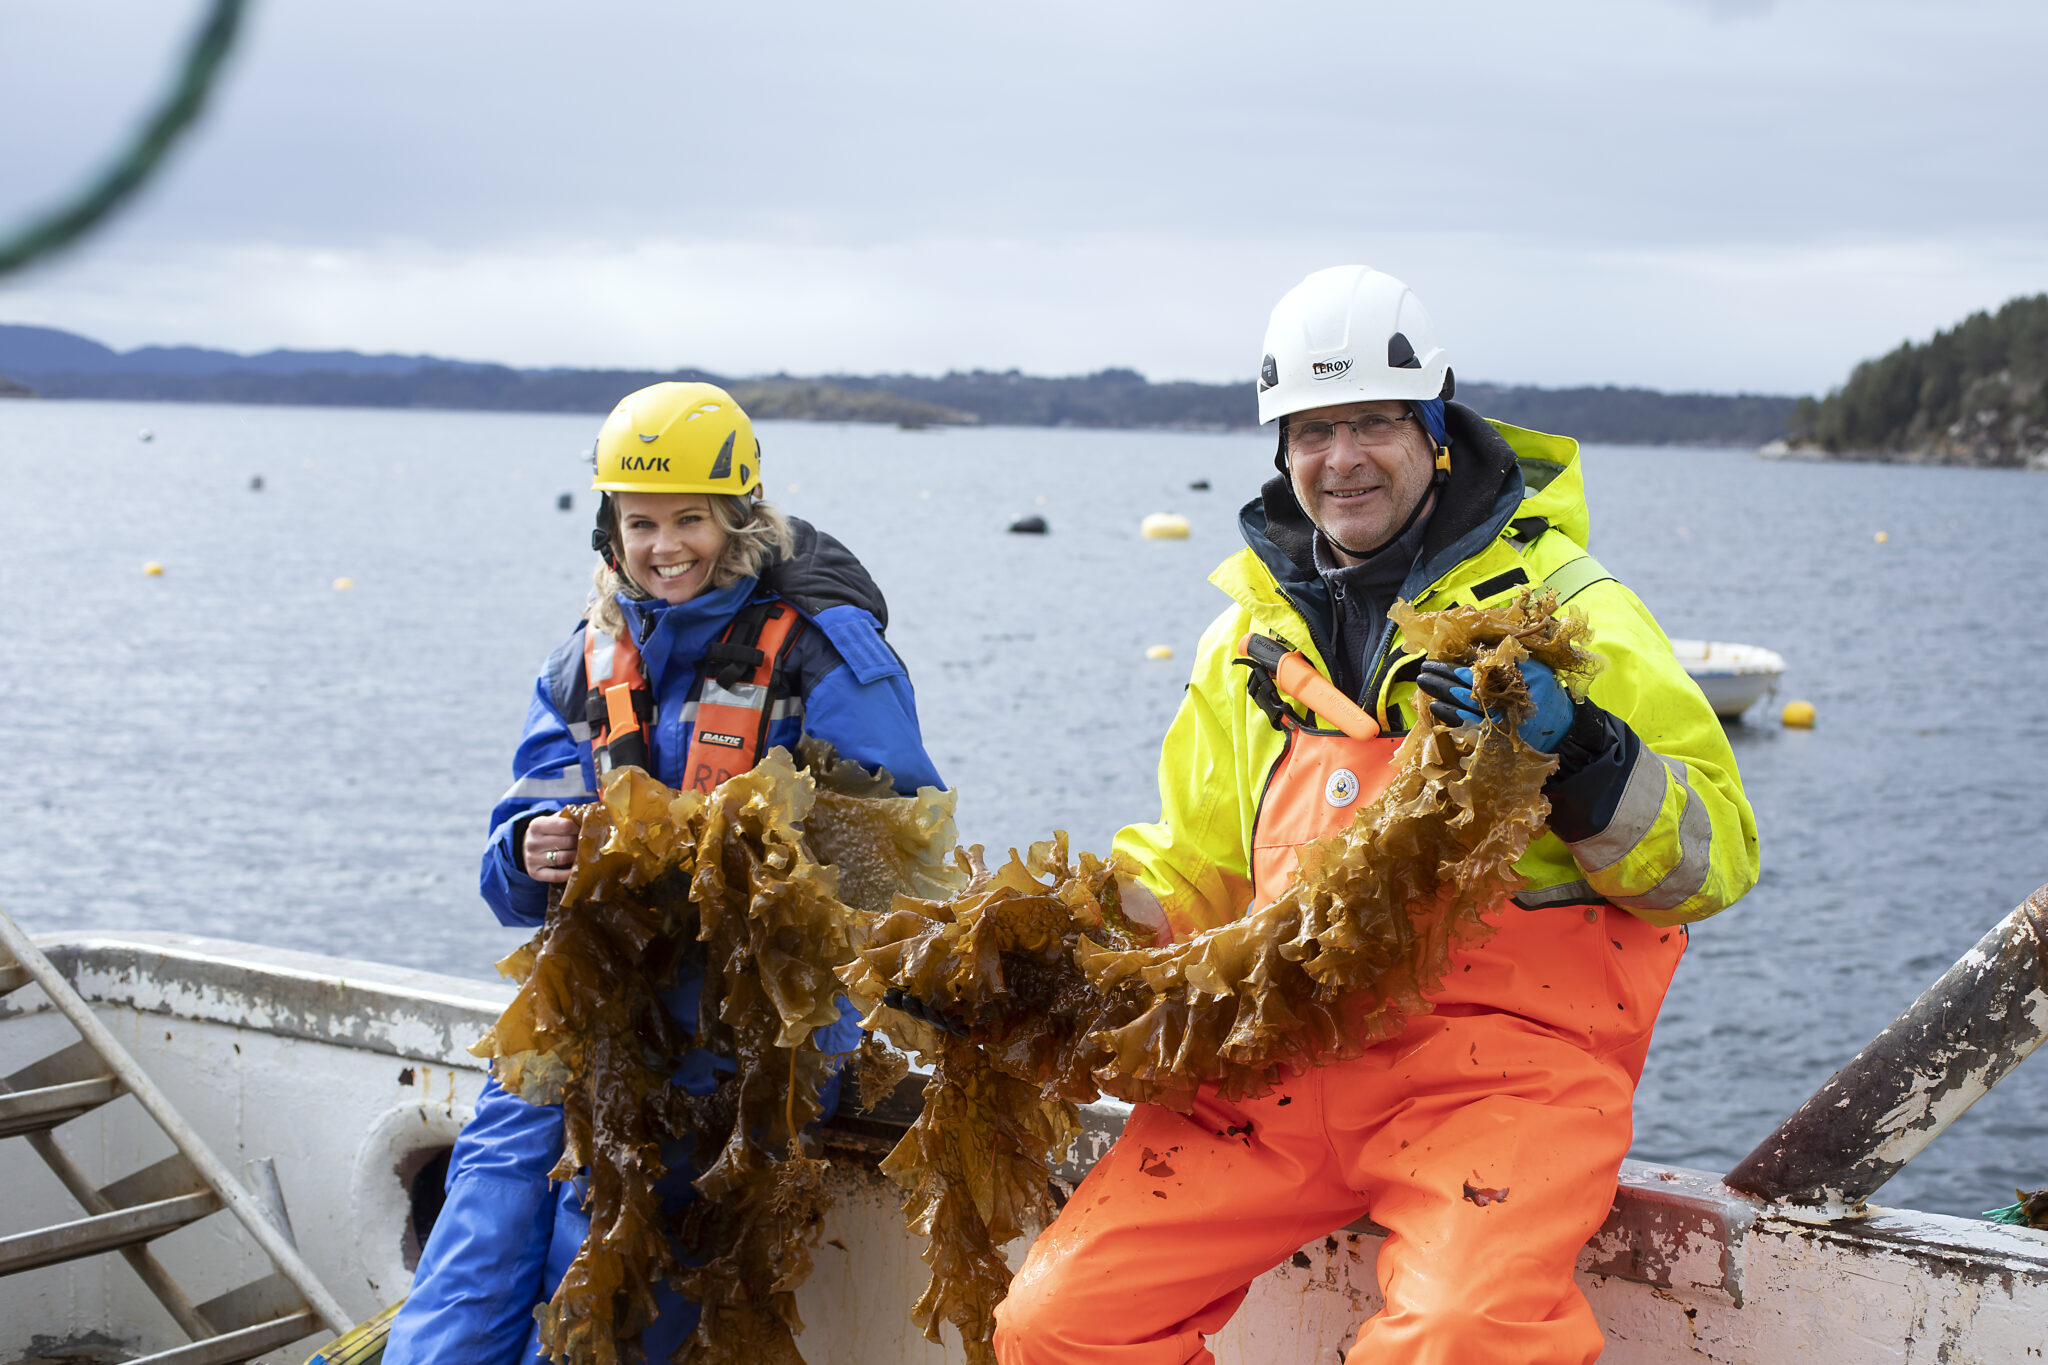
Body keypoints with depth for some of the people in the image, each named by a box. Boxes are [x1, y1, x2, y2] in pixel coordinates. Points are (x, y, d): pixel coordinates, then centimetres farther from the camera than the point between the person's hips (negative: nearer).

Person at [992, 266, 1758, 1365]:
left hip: (1497, 1039, -5)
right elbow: (1189, 870, 27)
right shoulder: (1251, 632, 18)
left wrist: (1578, 754, -18)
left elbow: (1714, 860, -1)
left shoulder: (1559, 597, 3)